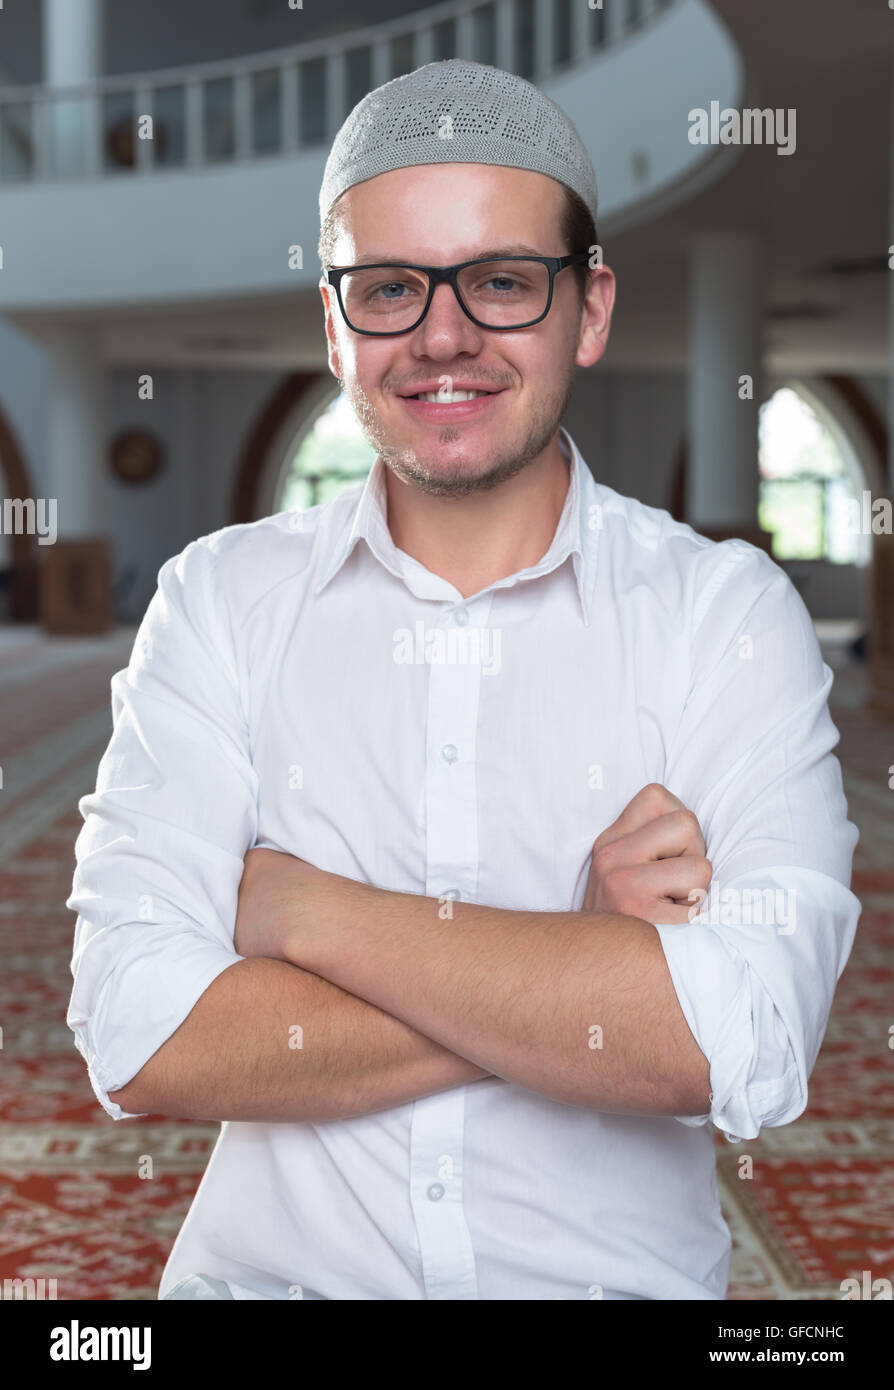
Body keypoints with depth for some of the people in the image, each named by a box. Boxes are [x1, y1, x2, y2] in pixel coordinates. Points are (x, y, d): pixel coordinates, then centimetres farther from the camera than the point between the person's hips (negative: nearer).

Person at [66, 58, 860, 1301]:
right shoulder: (221, 600, 2)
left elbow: (744, 1043, -14)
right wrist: (583, 972, -13)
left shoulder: (727, 608, -1)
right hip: (273, 1266, 1)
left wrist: (307, 908, -11)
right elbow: (138, 1039, -9)